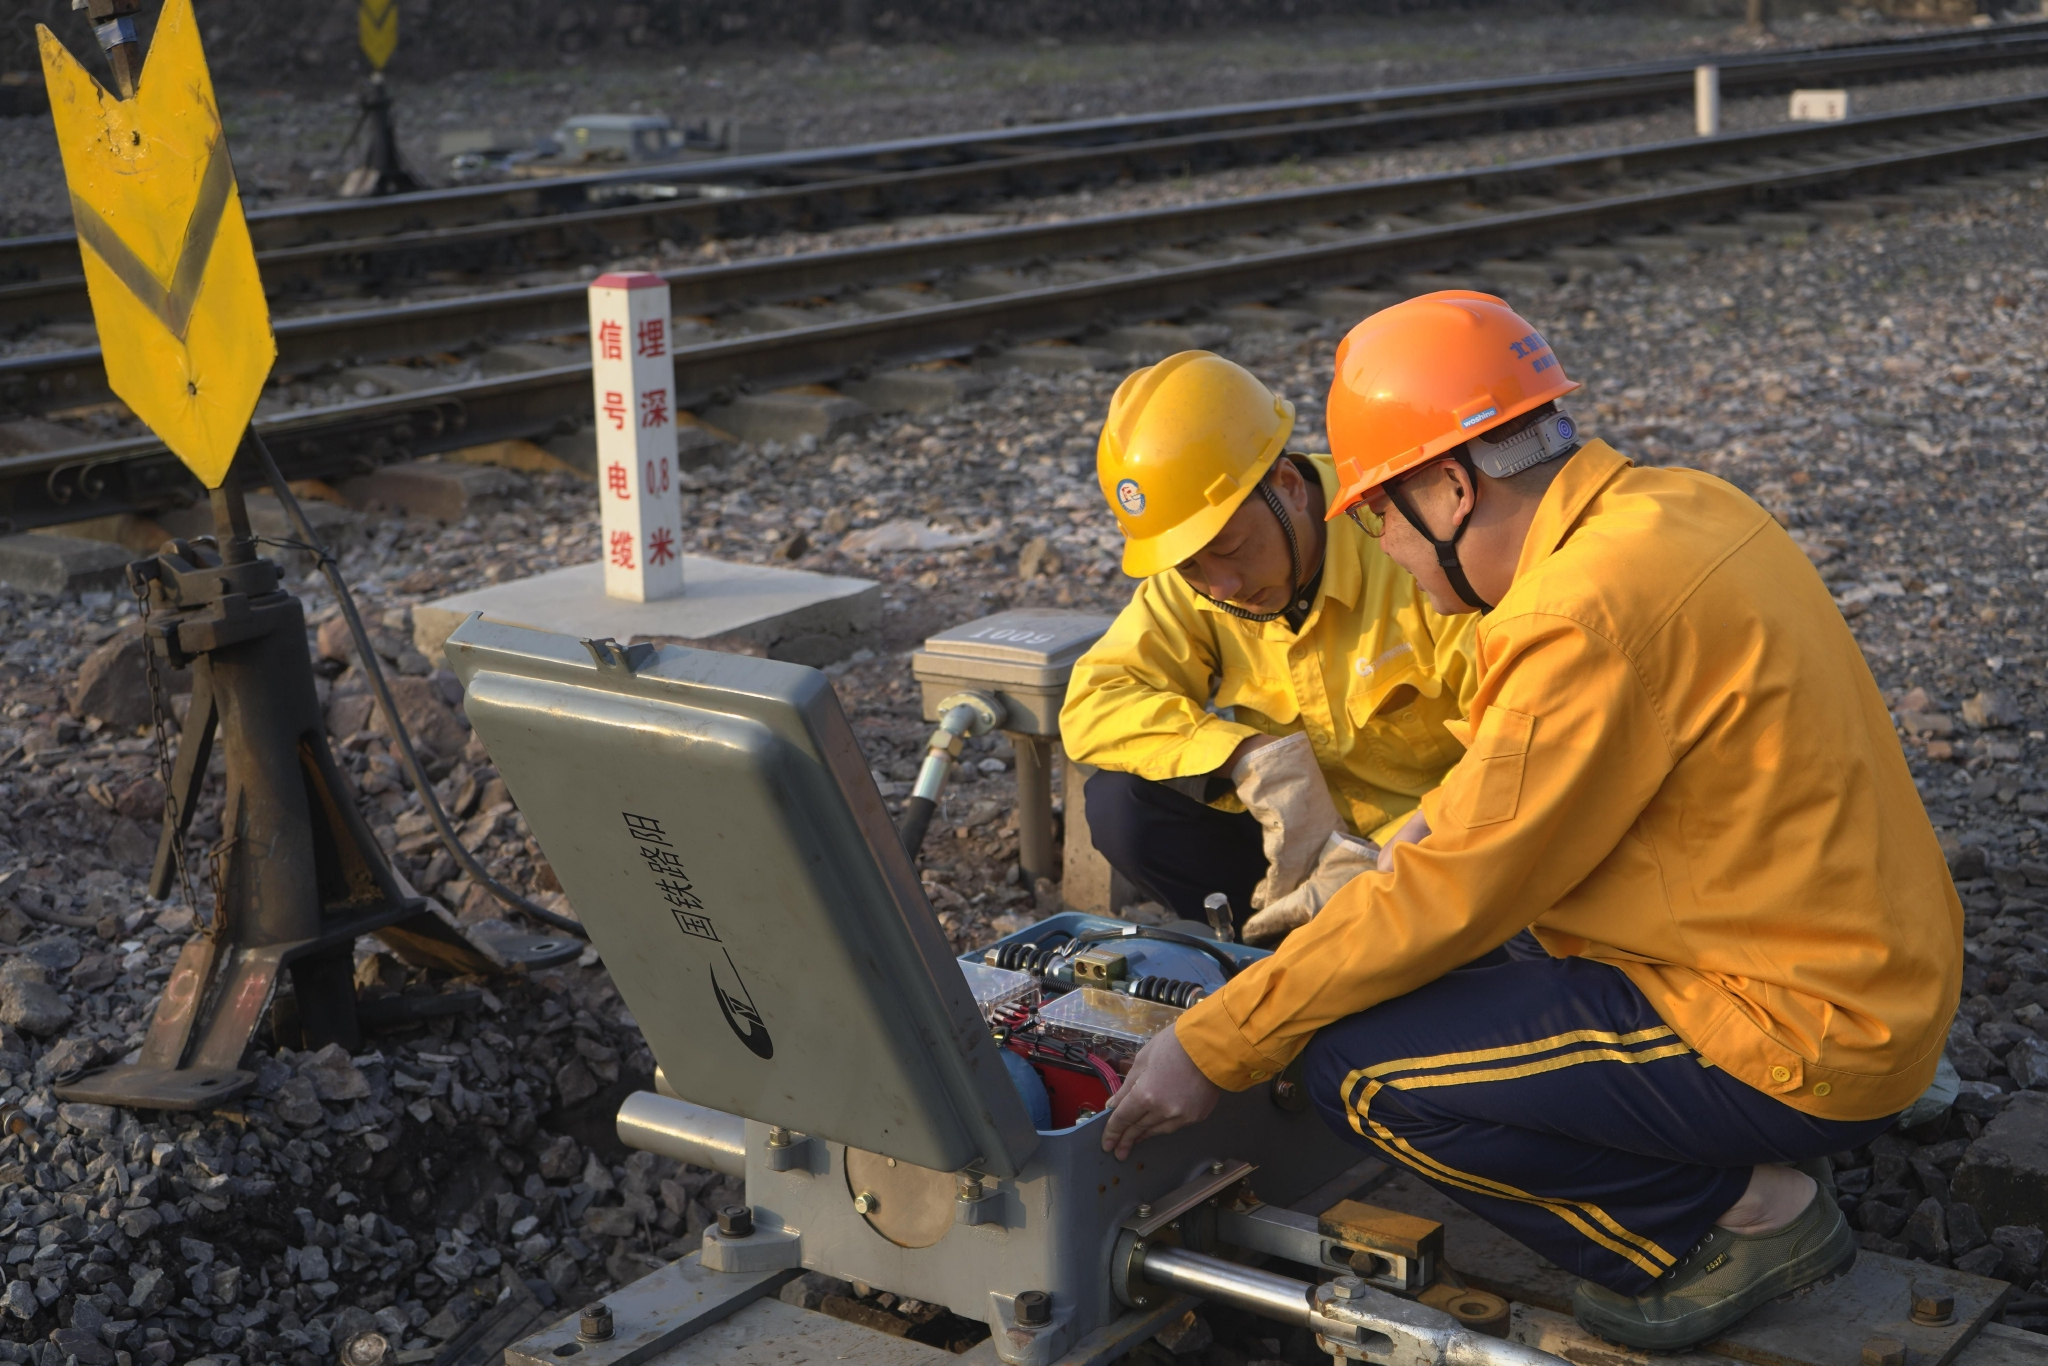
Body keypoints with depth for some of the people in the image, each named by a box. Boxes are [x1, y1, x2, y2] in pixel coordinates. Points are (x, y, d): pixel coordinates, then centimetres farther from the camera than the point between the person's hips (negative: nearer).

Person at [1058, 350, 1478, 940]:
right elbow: (1092, 707, -14)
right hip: (1312, 841, 5)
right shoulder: (1191, 583, -6)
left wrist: (1381, 869, -36)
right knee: (1121, 803, -16)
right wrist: (1255, 759, -29)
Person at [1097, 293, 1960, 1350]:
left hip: (1799, 1040, -10)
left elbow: (1451, 894, -20)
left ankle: (1734, 1218, -1)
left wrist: (1212, 1050, -12)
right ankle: (1758, 1167, 13)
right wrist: (1364, 873, 16)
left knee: (1361, 1074, -12)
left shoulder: (1591, 616, -24)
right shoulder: (1671, 507, 4)